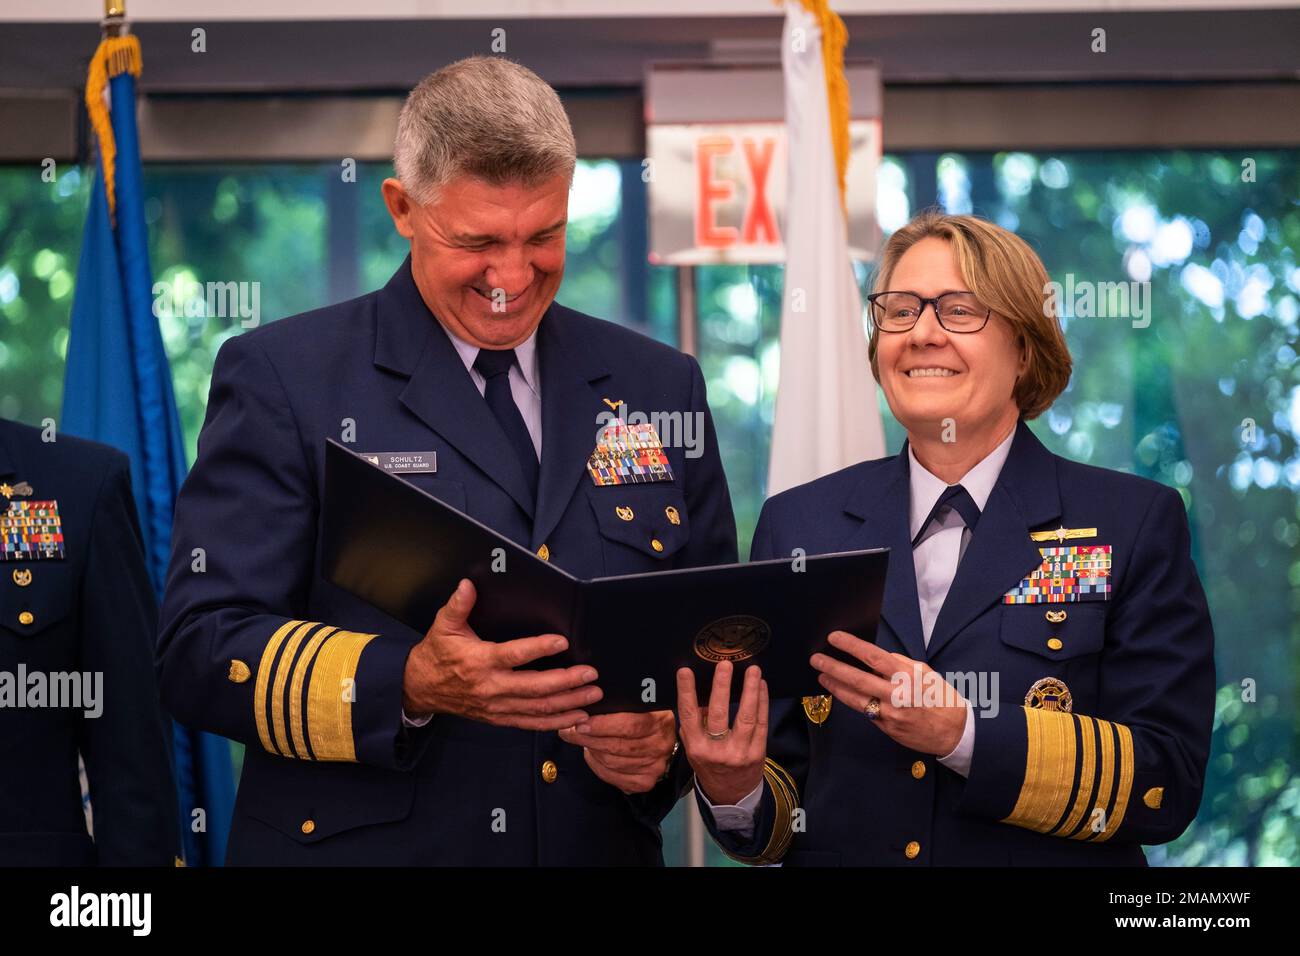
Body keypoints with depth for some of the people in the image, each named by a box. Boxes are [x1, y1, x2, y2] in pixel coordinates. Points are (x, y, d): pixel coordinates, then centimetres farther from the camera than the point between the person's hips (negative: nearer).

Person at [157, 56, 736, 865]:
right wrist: (409, 685, -26)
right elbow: (201, 648, -12)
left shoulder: (659, 390, 5)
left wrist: (673, 733, -11)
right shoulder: (283, 379, -6)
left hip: (600, 845, 3)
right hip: (357, 843, -3)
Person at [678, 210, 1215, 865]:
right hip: (838, 858, 1)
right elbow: (781, 806, 10)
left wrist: (964, 735, -15)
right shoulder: (797, 525, 8)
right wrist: (734, 793, -10)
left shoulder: (1136, 523, 2)